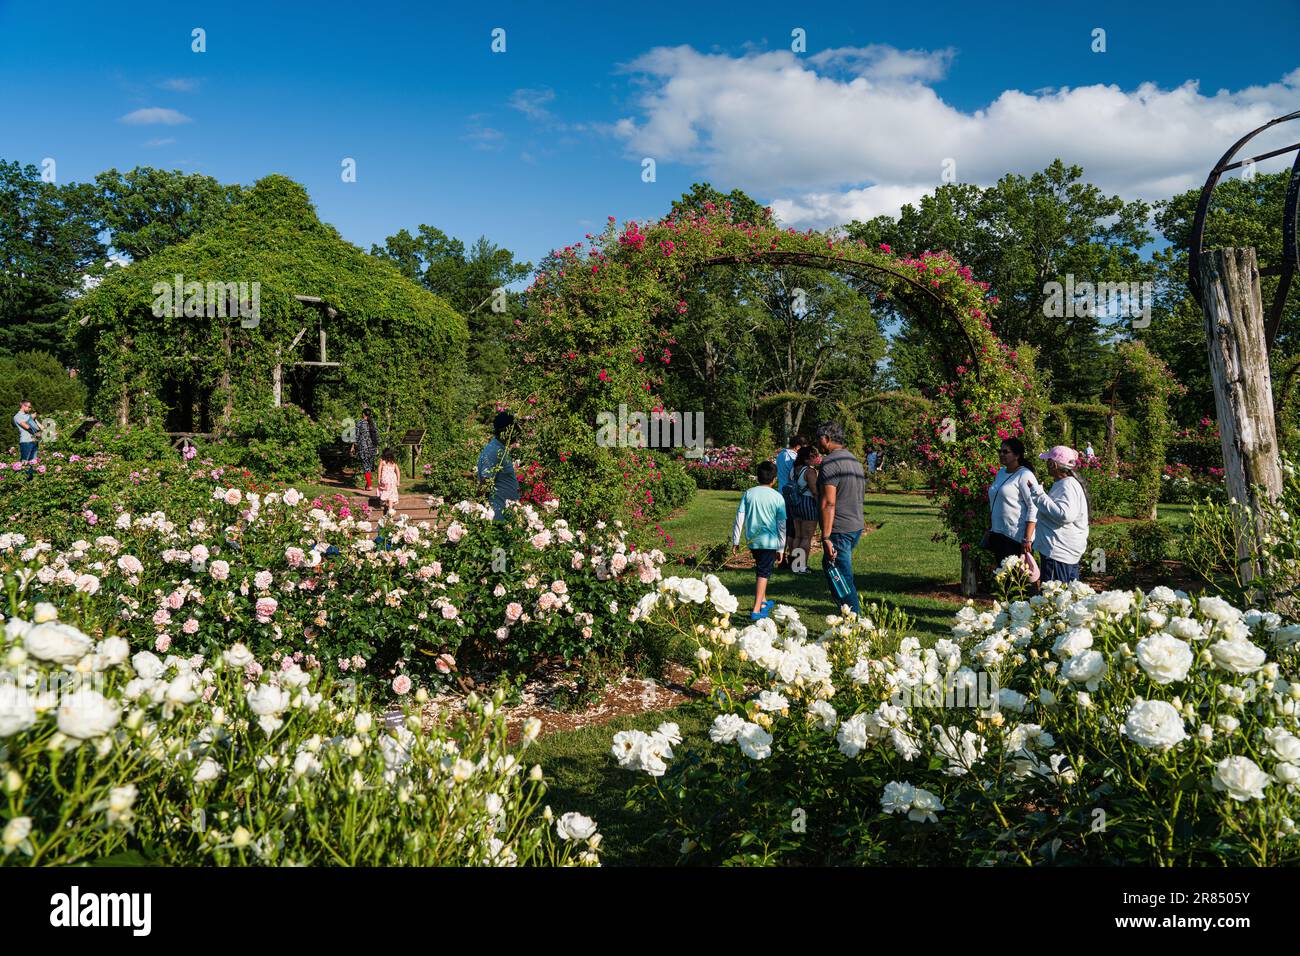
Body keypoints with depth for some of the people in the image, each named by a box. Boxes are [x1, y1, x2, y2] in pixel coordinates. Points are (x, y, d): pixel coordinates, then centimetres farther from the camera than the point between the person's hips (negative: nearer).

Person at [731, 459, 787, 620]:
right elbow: (782, 525, -4)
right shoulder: (778, 498, -6)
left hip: (752, 540, 4)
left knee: (760, 570, 22)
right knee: (763, 573, -1)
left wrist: (735, 541, 6)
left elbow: (740, 518, -1)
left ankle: (763, 601, 36)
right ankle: (756, 610, -7)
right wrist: (781, 549, 4)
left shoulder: (748, 494, 1)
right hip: (770, 541, -3)